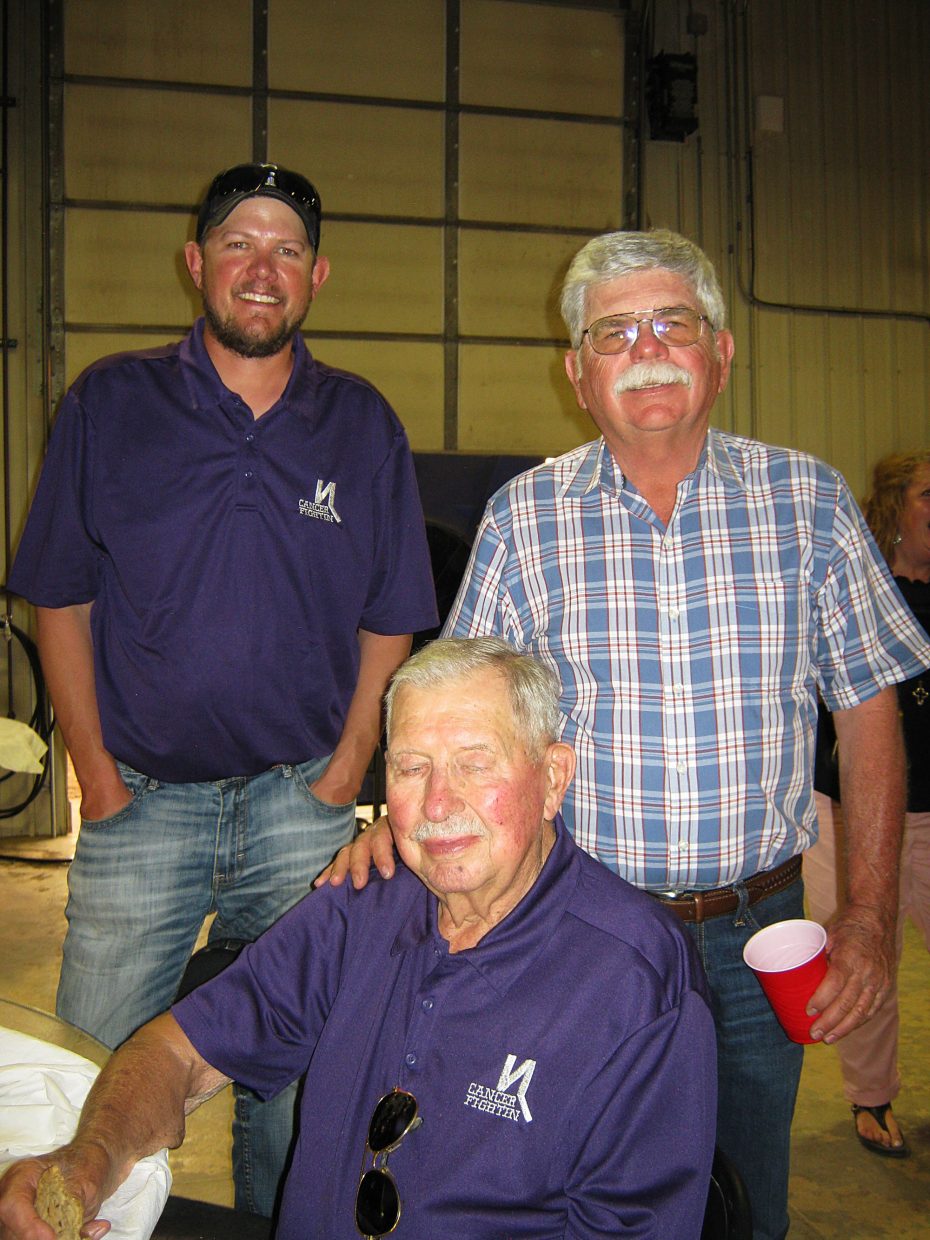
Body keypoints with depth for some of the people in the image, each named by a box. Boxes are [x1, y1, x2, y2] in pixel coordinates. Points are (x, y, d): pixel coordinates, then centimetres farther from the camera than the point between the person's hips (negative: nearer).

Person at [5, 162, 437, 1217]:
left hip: (301, 802, 1)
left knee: (290, 1087, 12)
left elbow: (388, 622, 7)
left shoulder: (362, 425, 4)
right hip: (139, 801, 0)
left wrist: (342, 775, -1)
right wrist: (97, 775, -2)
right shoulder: (109, 404, 1)